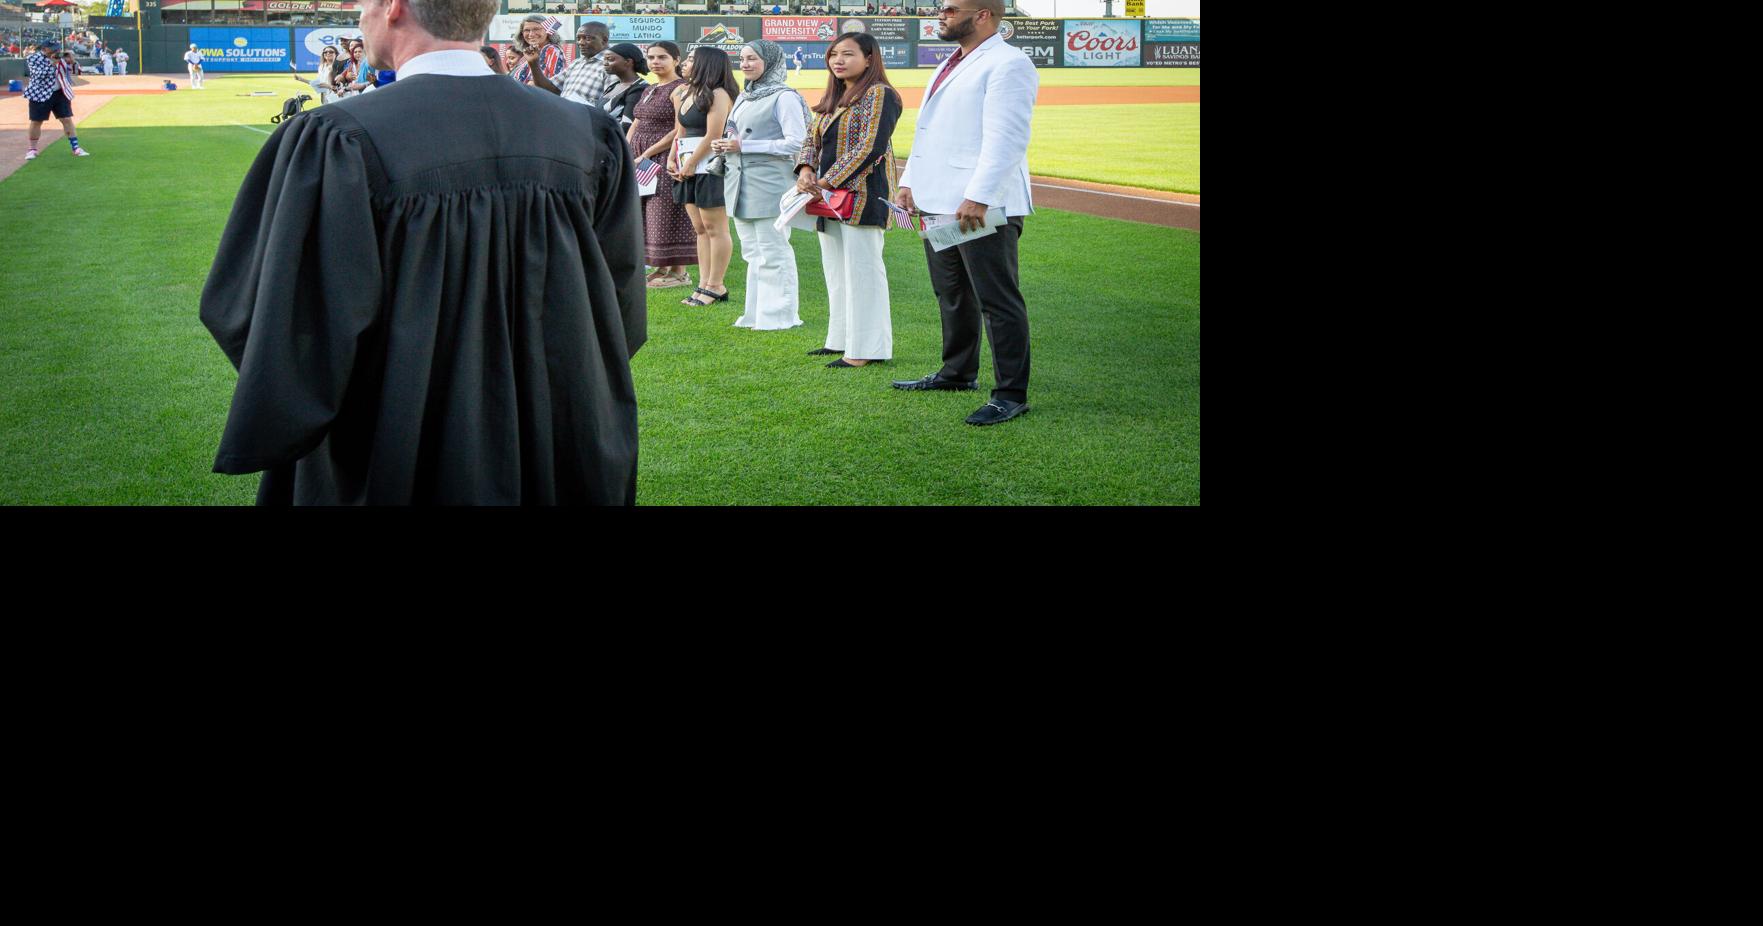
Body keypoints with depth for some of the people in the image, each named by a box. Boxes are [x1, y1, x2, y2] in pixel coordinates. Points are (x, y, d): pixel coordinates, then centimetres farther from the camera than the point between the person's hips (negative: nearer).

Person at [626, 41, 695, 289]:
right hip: (641, 159, 9)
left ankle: (679, 272, -2)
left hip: (665, 158, -9)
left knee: (666, 213, -7)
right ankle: (661, 268, 15)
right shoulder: (650, 91, 19)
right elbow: (635, 125, 18)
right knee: (647, 214, 9)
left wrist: (647, 154, -16)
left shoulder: (679, 89, -9)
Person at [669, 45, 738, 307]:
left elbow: (713, 134, -16)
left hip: (709, 166, -9)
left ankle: (715, 286, 0)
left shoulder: (718, 94, -9)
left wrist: (690, 163, -14)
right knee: (700, 229, 10)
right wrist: (672, 159, 5)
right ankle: (704, 284, 14)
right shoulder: (684, 94, 18)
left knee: (714, 228, -4)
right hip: (689, 169, 9)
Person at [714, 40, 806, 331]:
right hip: (741, 183, 9)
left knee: (773, 252, -4)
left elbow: (796, 142, -17)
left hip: (769, 184, -9)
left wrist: (744, 146, -17)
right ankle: (756, 314, 20)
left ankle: (779, 315, 4)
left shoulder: (784, 97, -9)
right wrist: (723, 145, 3)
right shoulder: (745, 97, 17)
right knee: (752, 252, 13)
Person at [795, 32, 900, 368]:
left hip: (862, 196, -9)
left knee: (862, 270, -8)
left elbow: (870, 147, -18)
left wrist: (828, 181, -19)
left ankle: (866, 348, -5)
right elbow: (812, 140, 18)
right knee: (836, 270, 13)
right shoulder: (832, 99, 19)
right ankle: (841, 339, 21)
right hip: (829, 196, 9)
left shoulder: (879, 95, -8)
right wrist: (806, 169, -5)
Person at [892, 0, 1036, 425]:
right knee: (952, 295, 19)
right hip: (938, 201, 10)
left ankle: (1011, 394, -3)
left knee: (998, 301, -6)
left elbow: (1005, 138, -20)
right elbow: (927, 130, 25)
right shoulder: (951, 66, 20)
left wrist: (978, 197, -26)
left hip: (985, 208, -10)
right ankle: (957, 373, 32)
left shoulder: (1007, 64, -12)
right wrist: (910, 180, 17)